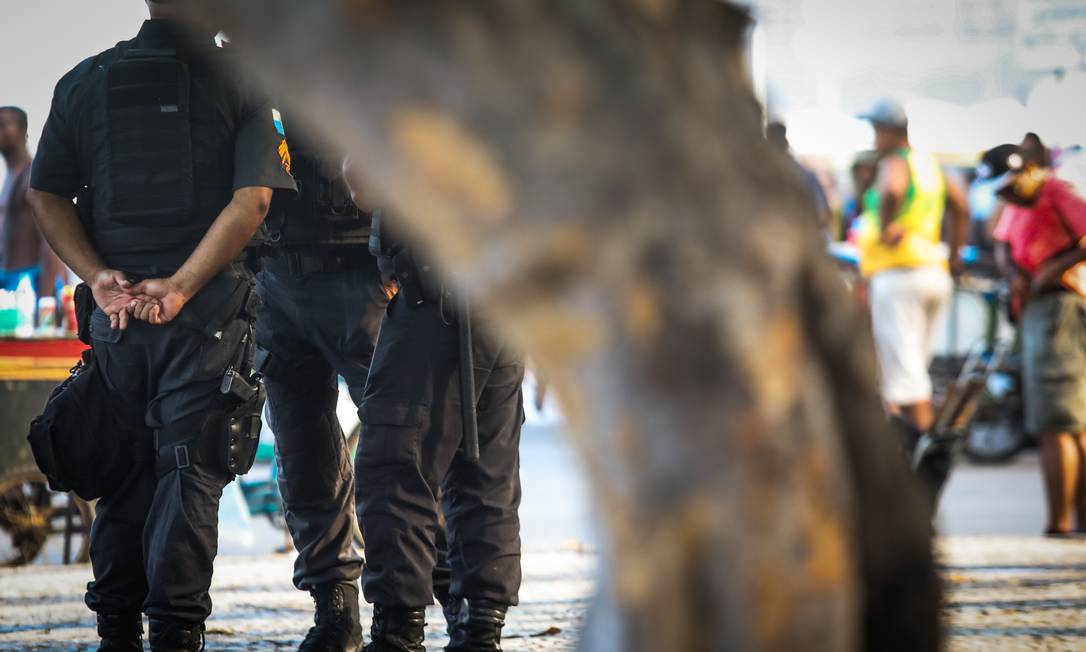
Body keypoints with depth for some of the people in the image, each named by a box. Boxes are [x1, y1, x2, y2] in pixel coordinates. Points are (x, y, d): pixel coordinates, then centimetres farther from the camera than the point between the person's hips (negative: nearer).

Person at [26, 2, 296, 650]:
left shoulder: (83, 81, 9)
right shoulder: (243, 84, -1)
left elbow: (45, 194, 3)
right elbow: (252, 200, -12)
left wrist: (97, 274, -4)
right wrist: (181, 286, -15)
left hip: (113, 304, 3)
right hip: (208, 306, -3)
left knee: (124, 468, 12)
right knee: (189, 471, 0)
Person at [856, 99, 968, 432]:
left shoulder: (895, 163, -9)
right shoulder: (929, 164, 17)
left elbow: (891, 190, -33)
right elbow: (960, 207, 25)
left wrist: (884, 230, -19)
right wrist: (954, 255, 28)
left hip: (898, 275, -9)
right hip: (935, 273, 9)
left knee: (905, 370, -8)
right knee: (913, 368, 16)